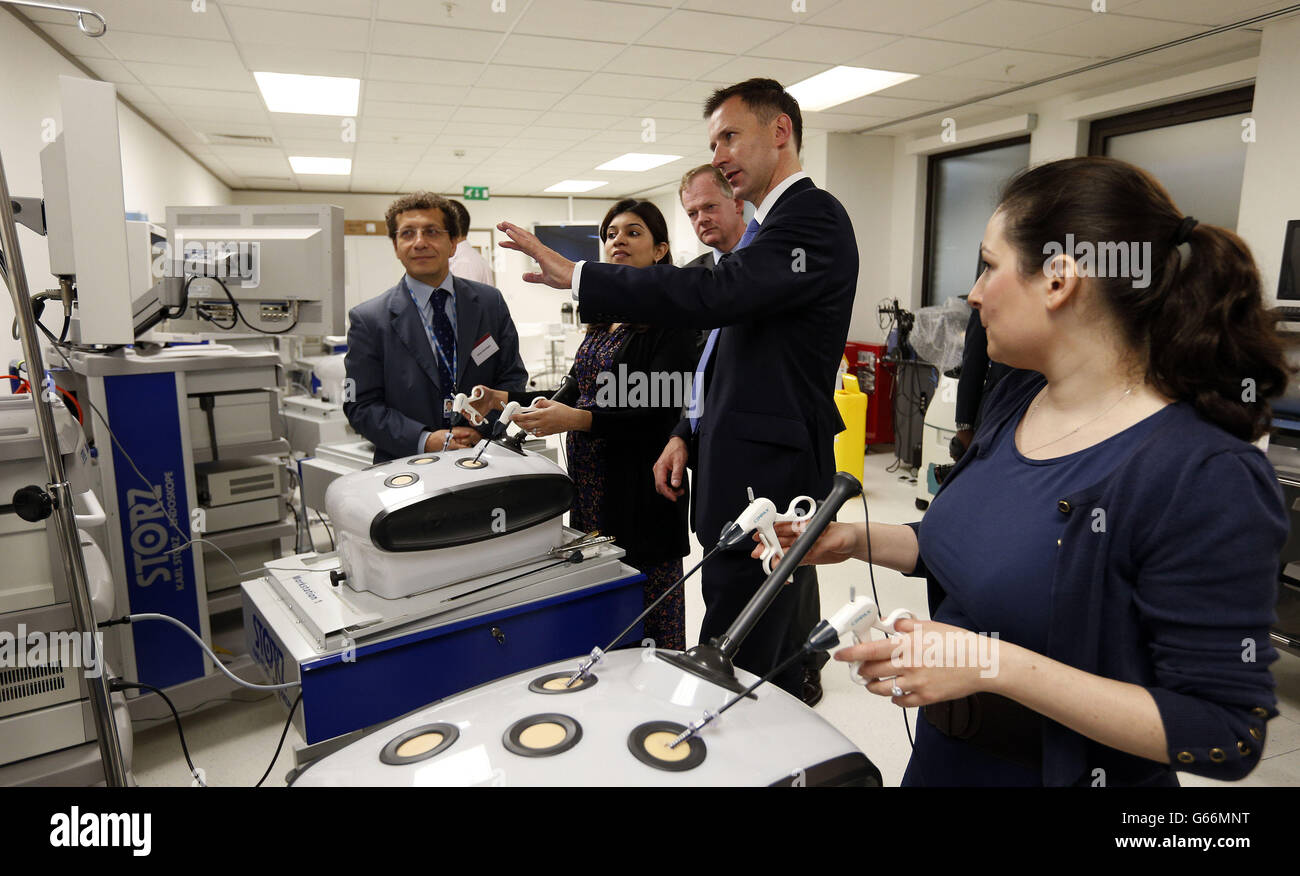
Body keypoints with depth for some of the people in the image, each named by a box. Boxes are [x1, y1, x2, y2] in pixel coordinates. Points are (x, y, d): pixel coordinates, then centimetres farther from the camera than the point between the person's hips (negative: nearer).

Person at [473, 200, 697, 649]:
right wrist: (507, 399, 5)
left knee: (653, 623, 2)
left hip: (640, 491, -7)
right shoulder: (604, 318, 16)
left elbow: (661, 412, -18)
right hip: (592, 486, 8)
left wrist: (580, 420, -30)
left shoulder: (669, 317, -9)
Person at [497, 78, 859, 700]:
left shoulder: (812, 216, -11)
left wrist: (574, 274, -21)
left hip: (766, 479, -10)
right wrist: (691, 432, 11)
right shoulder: (769, 226, 19)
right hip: (759, 470, 10)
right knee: (771, 669, 20)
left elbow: (715, 294, -27)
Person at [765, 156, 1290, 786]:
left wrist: (998, 664, -32)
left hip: (1065, 770, -7)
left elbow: (1225, 735, -24)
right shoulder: (1017, 397, -3)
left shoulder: (1204, 478, -26)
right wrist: (859, 541, -1)